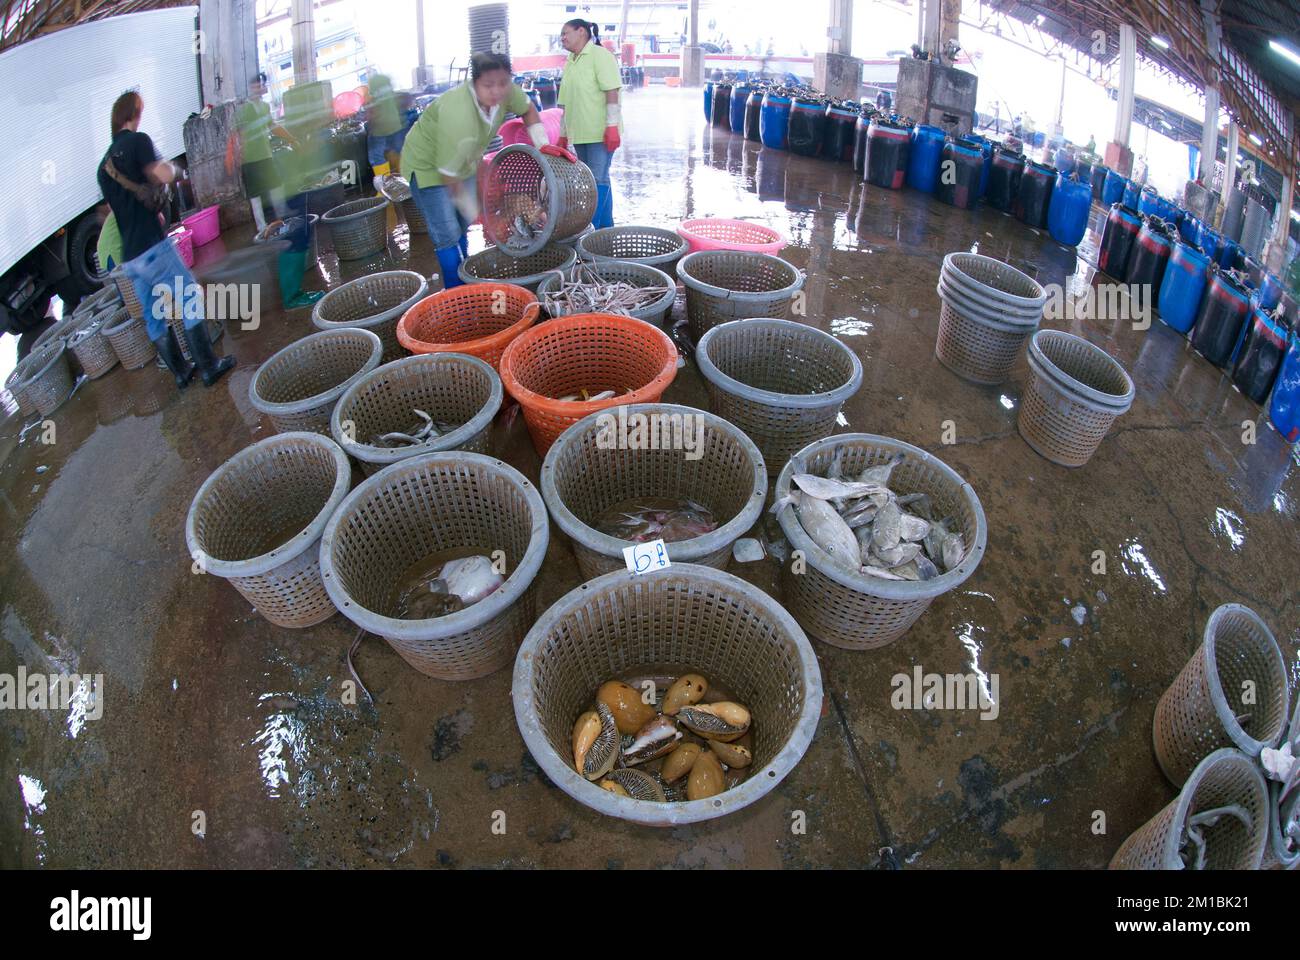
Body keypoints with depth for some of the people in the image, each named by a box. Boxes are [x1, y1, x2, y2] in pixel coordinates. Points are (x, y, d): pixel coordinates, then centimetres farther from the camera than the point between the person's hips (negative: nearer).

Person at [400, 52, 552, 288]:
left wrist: (542, 144, -11)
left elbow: (527, 109, 3)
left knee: (462, 227, 13)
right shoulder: (458, 115, -40)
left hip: (464, 161, 7)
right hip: (428, 164, -7)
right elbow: (449, 173, -31)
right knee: (448, 235, -11)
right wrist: (470, 210, -18)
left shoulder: (504, 91, -21)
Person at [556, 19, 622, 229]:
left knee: (598, 179, -10)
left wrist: (612, 126, -20)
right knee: (596, 180, 11)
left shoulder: (599, 55, -5)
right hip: (579, 133, 8)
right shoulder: (569, 63, 17)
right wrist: (563, 134, 20)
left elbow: (612, 92, -13)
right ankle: (606, 229, 17)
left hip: (600, 132, -8)